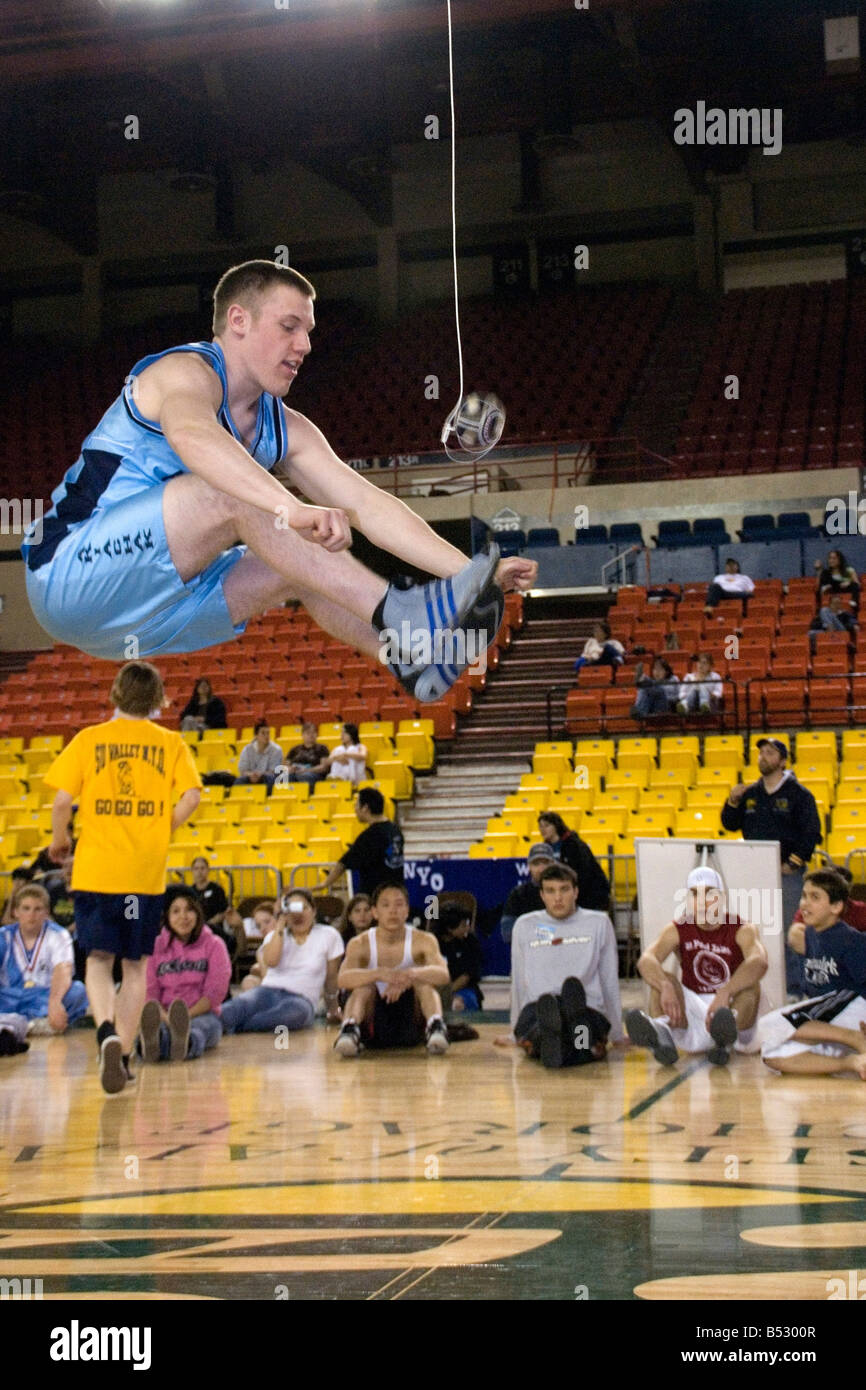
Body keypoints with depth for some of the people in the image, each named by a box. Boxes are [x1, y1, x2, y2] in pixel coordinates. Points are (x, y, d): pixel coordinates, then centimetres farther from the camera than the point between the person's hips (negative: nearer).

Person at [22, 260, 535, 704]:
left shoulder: (285, 431, 11)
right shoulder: (187, 371, -14)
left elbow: (367, 502, 4)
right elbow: (190, 434, -39)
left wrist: (467, 569, -8)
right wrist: (292, 509, -54)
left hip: (140, 616, 9)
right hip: (71, 572, -9)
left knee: (311, 559, 1)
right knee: (233, 495, -28)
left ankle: (421, 660, -21)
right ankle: (398, 612, -34)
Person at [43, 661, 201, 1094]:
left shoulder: (89, 740, 1)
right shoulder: (170, 743, 3)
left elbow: (63, 798, -7)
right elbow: (191, 796, -8)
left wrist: (59, 839, 10)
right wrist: (160, 832, 7)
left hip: (95, 868, -1)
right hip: (147, 870, 1)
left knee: (98, 961, 7)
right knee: (135, 965, 12)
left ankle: (107, 1033, -18)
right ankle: (123, 1056, 13)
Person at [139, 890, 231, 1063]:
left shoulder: (213, 945, 9)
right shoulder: (156, 946, 13)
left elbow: (216, 991, -2)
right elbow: (148, 990, 3)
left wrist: (187, 1016, -18)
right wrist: (164, 1016, -19)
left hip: (201, 1014, -1)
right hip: (162, 1015, 1)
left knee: (195, 1030, -41)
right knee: (153, 1024, -39)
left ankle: (184, 1042, -77)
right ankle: (151, 1039, -75)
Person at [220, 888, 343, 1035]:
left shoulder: (329, 935, 9)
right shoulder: (275, 936, 16)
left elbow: (331, 978, 17)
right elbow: (271, 961, -6)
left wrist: (333, 1010, 23)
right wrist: (280, 926, -2)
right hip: (268, 991, 3)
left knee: (297, 1009, -42)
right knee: (241, 1003, -34)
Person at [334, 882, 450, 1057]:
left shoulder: (423, 940, -7)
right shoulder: (359, 944, -7)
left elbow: (443, 975, -25)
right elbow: (343, 979, -26)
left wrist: (408, 976, -45)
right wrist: (380, 974, -44)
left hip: (411, 1021, 0)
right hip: (373, 1027, 0)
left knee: (422, 977, -24)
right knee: (364, 985, -27)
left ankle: (436, 1027, -47)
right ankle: (350, 1030, -52)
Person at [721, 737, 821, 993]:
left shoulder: (798, 794, -2)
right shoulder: (750, 793, 12)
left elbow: (811, 833, -5)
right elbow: (730, 824, 14)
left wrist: (793, 863, -11)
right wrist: (733, 802, -3)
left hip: (787, 873, -5)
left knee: (786, 930, -8)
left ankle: (793, 988, -1)